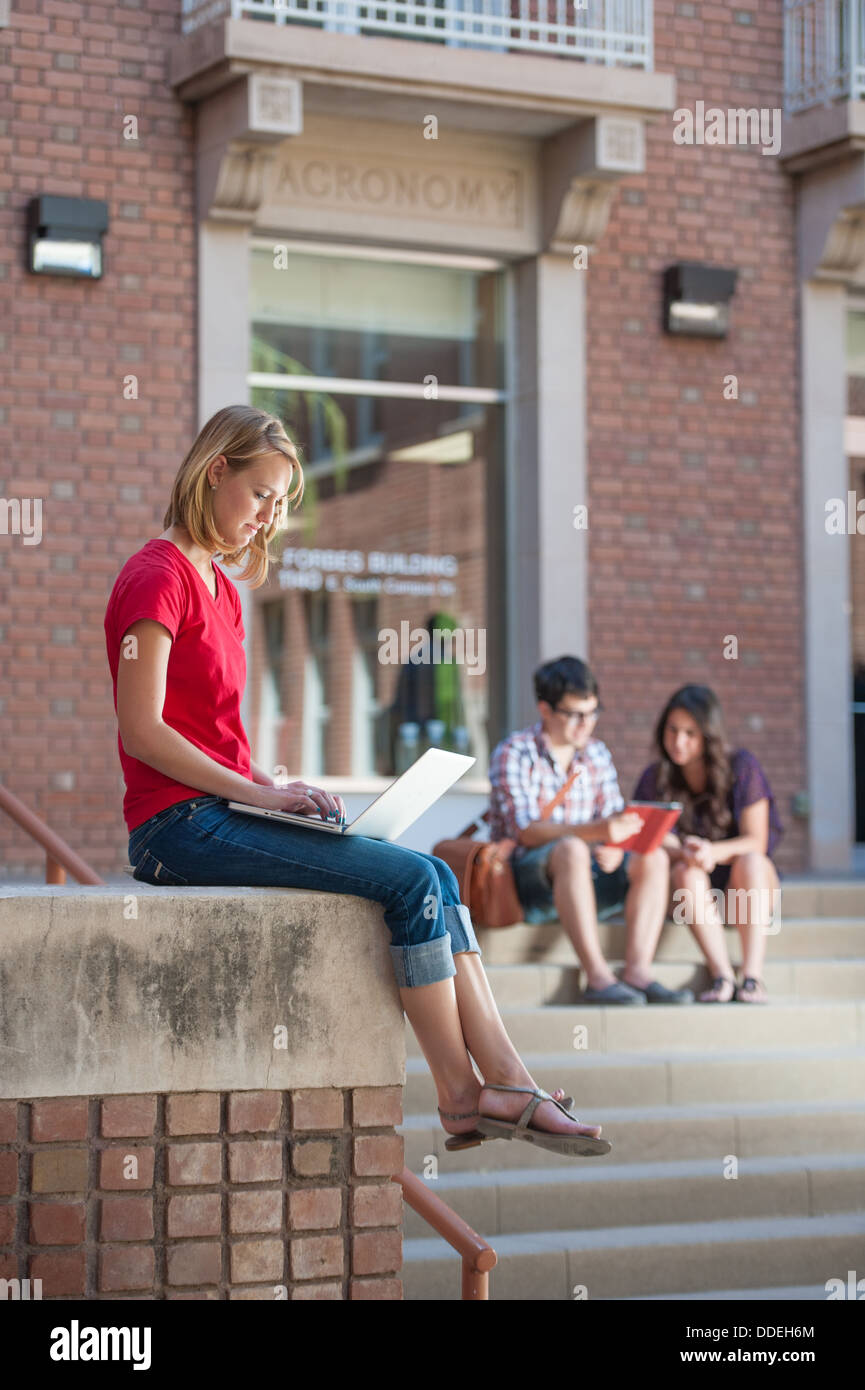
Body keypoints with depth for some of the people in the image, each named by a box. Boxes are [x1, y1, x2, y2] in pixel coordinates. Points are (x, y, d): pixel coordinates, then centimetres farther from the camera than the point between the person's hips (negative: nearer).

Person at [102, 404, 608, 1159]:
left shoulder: (219, 586, 20)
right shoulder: (157, 575, -9)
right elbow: (142, 732, -17)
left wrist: (282, 789, 3)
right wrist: (260, 791, -18)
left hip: (224, 810, 9)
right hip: (180, 824, -9)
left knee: (434, 874, -5)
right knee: (410, 880, -17)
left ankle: (509, 1081, -11)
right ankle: (463, 1097, -9)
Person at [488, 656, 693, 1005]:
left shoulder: (597, 754, 11)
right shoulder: (514, 754, -8)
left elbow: (613, 817, 8)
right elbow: (527, 831, -19)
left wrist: (613, 849, -19)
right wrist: (595, 831, -35)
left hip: (584, 875, 6)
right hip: (526, 878, -6)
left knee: (654, 859, -19)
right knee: (571, 849, -38)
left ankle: (637, 972, -30)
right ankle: (598, 977, -42)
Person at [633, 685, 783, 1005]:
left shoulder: (742, 767, -6)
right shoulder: (655, 780, -2)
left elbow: (756, 842, -11)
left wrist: (714, 852, -32)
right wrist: (684, 854, -36)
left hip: (745, 885, -1)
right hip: (692, 893, 1)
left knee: (750, 861, -32)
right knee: (686, 871, -31)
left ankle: (753, 976, -43)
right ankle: (722, 976, -44)